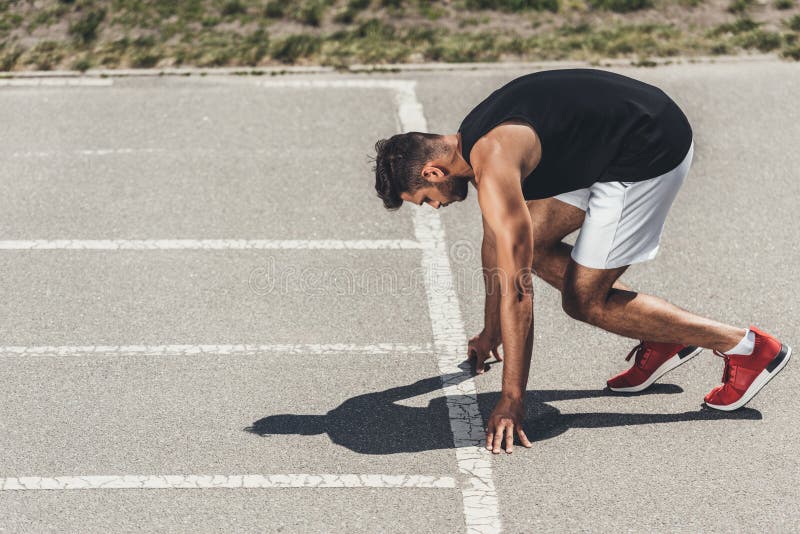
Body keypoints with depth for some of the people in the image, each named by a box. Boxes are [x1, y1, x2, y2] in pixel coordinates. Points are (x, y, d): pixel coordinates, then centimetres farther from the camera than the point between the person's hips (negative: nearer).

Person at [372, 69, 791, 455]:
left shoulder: (492, 166, -22)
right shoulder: (474, 142, 9)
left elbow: (516, 288, -24)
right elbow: (493, 243, 23)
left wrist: (511, 402, -19)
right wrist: (490, 333, 33)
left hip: (654, 150, -10)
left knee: (584, 300, -4)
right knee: (530, 241, 8)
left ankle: (747, 347, 2)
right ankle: (663, 341, 14)